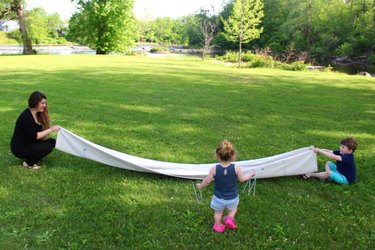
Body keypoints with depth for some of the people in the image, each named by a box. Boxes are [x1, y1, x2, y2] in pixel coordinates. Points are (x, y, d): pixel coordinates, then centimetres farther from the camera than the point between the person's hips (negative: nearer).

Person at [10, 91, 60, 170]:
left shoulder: (37, 114, 2)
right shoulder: (26, 117, -26)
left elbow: (41, 130, 0)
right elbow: (33, 136, -25)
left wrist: (52, 128, -16)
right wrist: (50, 130, -25)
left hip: (29, 142, 9)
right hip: (20, 148, -9)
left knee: (52, 142, -3)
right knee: (48, 147, -21)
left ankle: (32, 157, 10)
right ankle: (28, 163, -3)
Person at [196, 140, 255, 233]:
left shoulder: (214, 169, -24)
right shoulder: (236, 168, -22)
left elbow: (207, 181, -13)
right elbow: (242, 179, -6)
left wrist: (200, 185, 8)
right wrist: (250, 175, 14)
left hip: (219, 197, 0)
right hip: (232, 197, 0)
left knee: (218, 212, 25)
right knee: (233, 208, 32)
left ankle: (218, 226, 40)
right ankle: (230, 218, 12)